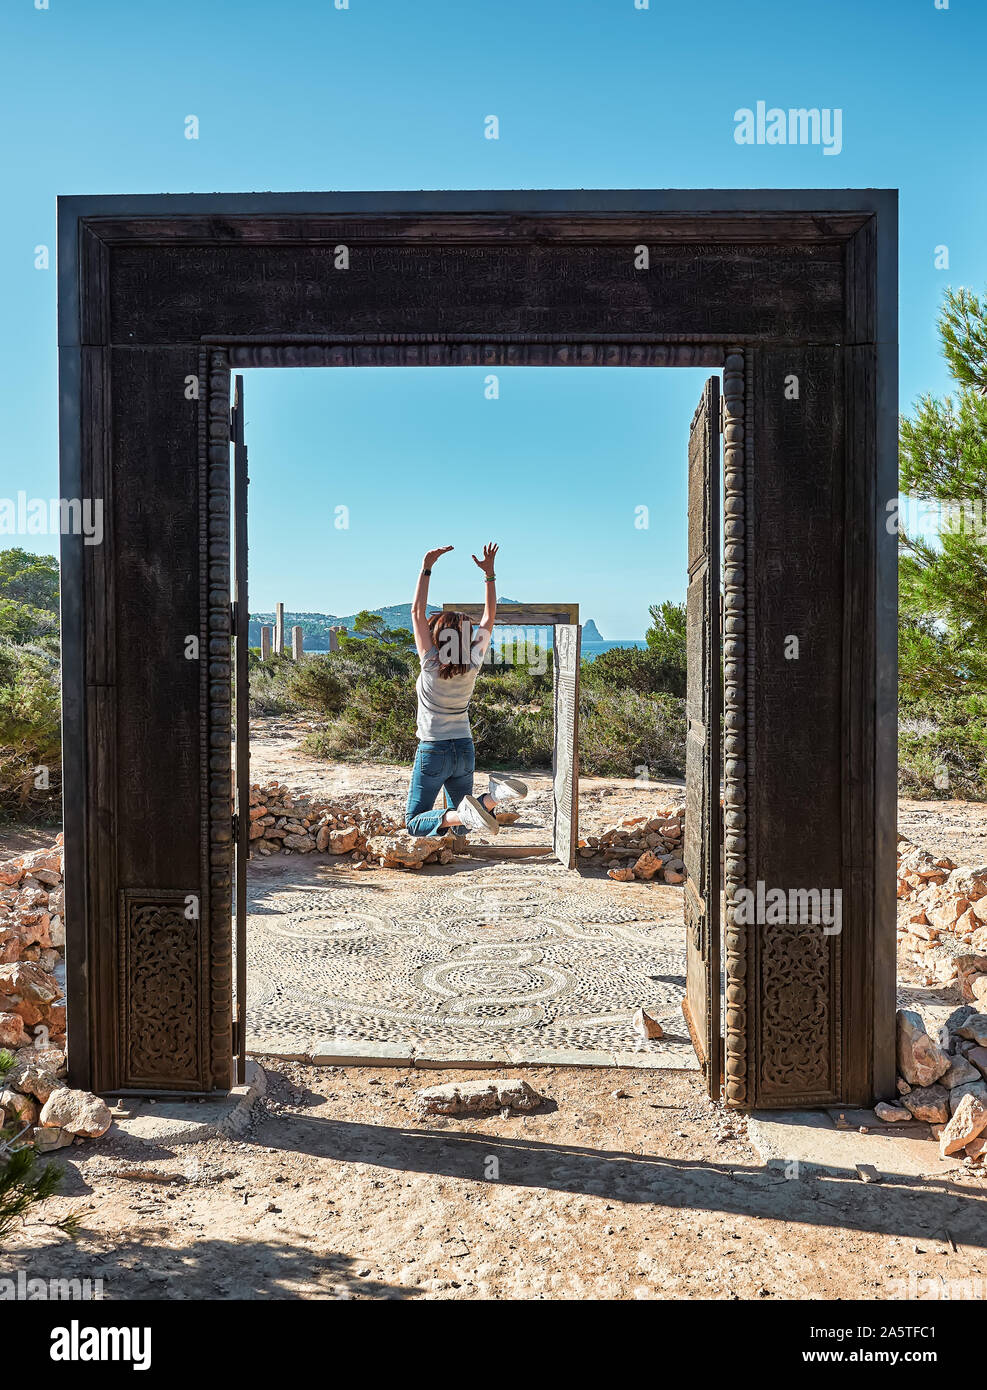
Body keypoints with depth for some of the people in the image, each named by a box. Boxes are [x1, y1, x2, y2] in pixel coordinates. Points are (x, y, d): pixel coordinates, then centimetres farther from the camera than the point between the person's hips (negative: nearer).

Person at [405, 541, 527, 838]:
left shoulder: (431, 665, -15)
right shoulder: (473, 666, -5)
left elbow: (417, 612, -13)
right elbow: (489, 617, 3)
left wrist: (426, 568, -13)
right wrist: (489, 573, 3)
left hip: (433, 750, -5)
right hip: (465, 750, 5)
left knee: (415, 823, 4)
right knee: (461, 829, 14)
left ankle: (463, 813, -24)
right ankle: (493, 795, -16)